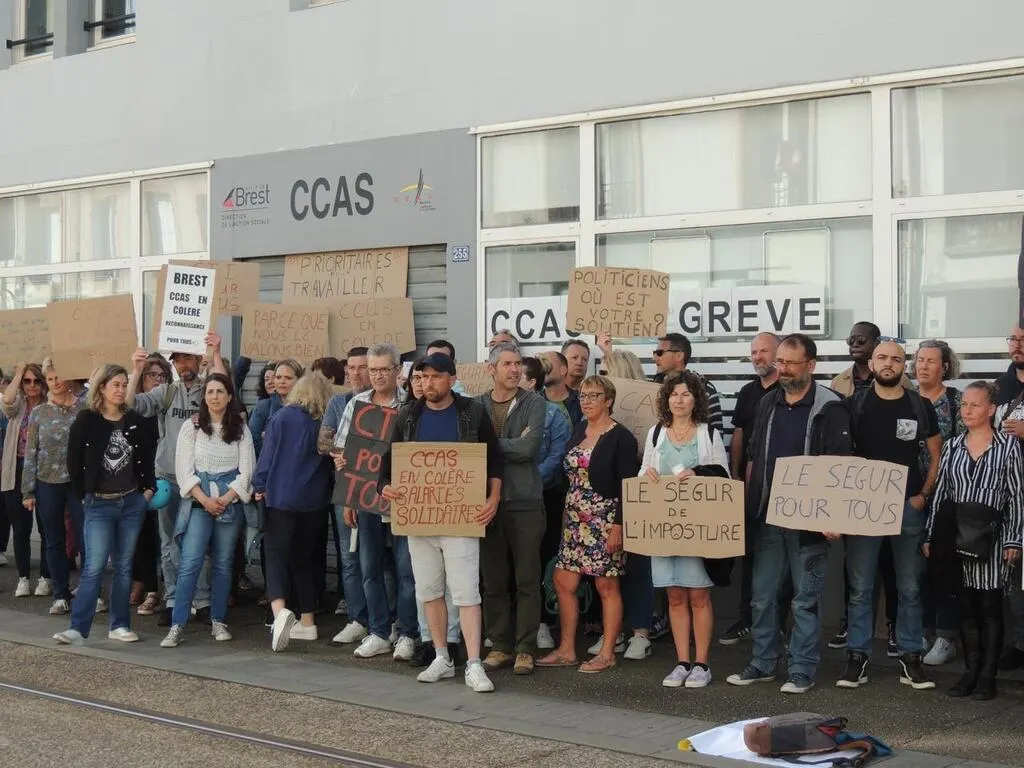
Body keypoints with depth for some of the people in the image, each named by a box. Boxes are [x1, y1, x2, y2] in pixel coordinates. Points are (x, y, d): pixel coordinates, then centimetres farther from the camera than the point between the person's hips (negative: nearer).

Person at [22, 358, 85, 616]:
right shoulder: (39, 413, 5)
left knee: (87, 538, -2)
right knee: (54, 542, 8)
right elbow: (30, 454, 6)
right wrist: (28, 491, 4)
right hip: (48, 485, 2)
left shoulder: (84, 409, -1)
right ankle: (61, 596, 16)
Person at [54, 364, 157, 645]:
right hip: (99, 504, -3)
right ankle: (78, 627, -9)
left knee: (124, 566, 8)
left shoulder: (136, 422, 2)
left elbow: (149, 458, 13)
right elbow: (74, 462, -1)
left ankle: (119, 625, 15)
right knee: (94, 565, -10)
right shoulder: (86, 420, -5)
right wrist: (83, 495, 0)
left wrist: (149, 488, 6)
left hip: (132, 502, 3)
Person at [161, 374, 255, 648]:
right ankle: (177, 626, -11)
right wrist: (206, 501, -13)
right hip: (198, 502, -2)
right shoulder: (191, 428, 3)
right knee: (190, 562, -11)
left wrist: (224, 500, -10)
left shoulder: (241, 430, 7)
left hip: (230, 502, 2)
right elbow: (184, 470, -2)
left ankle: (218, 621, 16)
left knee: (224, 563, 5)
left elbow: (246, 471, 2)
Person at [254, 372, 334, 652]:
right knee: (303, 558, 15)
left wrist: (260, 485, 3)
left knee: (276, 555, -5)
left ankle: (279, 610, -29)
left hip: (281, 496, -3)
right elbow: (330, 461, 9)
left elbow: (268, 454, -5)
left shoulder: (283, 417, -6)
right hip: (313, 500, 4)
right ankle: (307, 621, 16)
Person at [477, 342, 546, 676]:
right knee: (494, 580, 8)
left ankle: (525, 649, 9)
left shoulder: (534, 403, 1)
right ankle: (500, 645, 18)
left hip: (525, 501, -2)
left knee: (527, 580, 1)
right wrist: (512, 446, -9)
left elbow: (529, 448, -12)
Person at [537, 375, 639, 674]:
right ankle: (566, 650, 16)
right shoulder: (579, 431, 12)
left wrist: (619, 525, -17)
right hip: (575, 520, 7)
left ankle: (607, 654, 9)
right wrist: (566, 514, 11)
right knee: (563, 582, 6)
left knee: (607, 586, 0)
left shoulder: (621, 437, -8)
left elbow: (626, 486, -12)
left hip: (604, 521, -7)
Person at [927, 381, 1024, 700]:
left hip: (992, 538, -3)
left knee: (990, 607, 1)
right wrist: (931, 536, 9)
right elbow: (940, 492, 12)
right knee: (966, 607, 8)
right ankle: (970, 670, 16)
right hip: (957, 536, 3)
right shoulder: (952, 446, 10)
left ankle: (987, 675, 8)